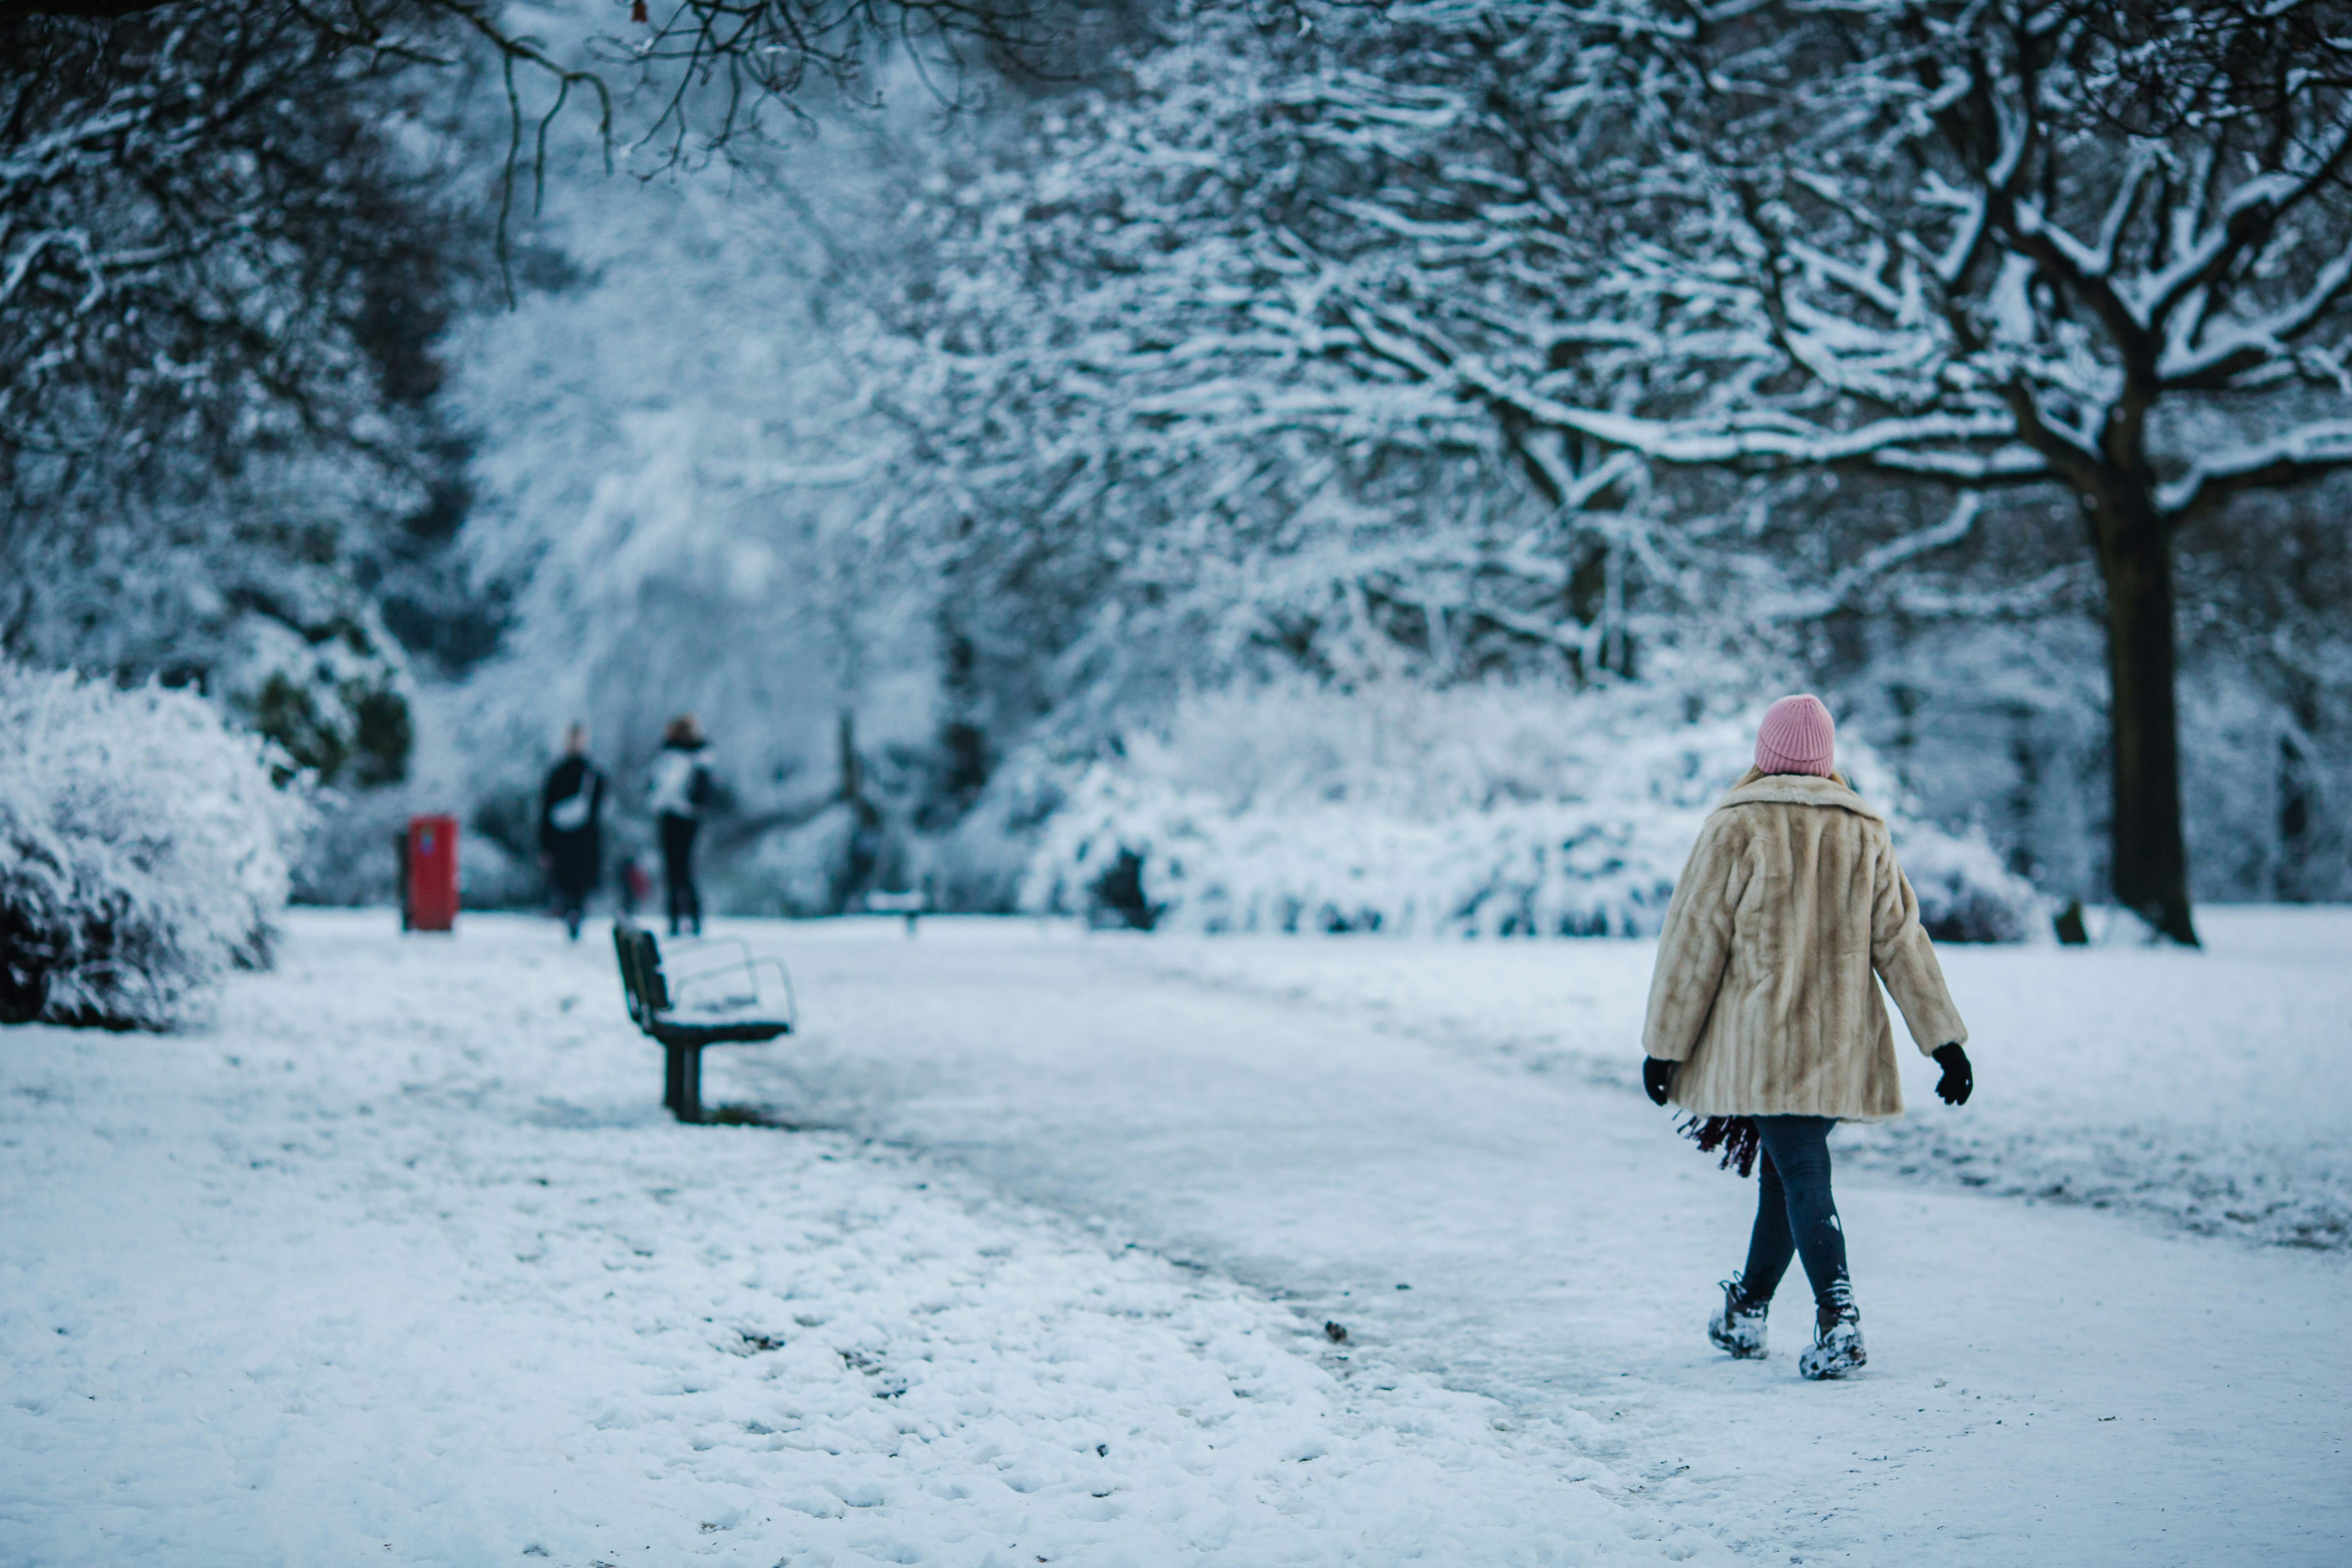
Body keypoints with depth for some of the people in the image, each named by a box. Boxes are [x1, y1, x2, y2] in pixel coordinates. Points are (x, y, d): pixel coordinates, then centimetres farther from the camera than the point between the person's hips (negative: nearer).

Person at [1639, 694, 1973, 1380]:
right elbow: (1902, 942, 5)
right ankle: (1747, 1311, 28)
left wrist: (1665, 1044, -1)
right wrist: (1946, 1041, 6)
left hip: (1757, 1042, -4)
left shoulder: (1737, 829, -6)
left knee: (1801, 1173, -7)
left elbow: (1694, 944, -6)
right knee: (1786, 1167, 18)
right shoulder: (1865, 834, 6)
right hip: (1838, 1044, 5)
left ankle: (1838, 1320, -22)